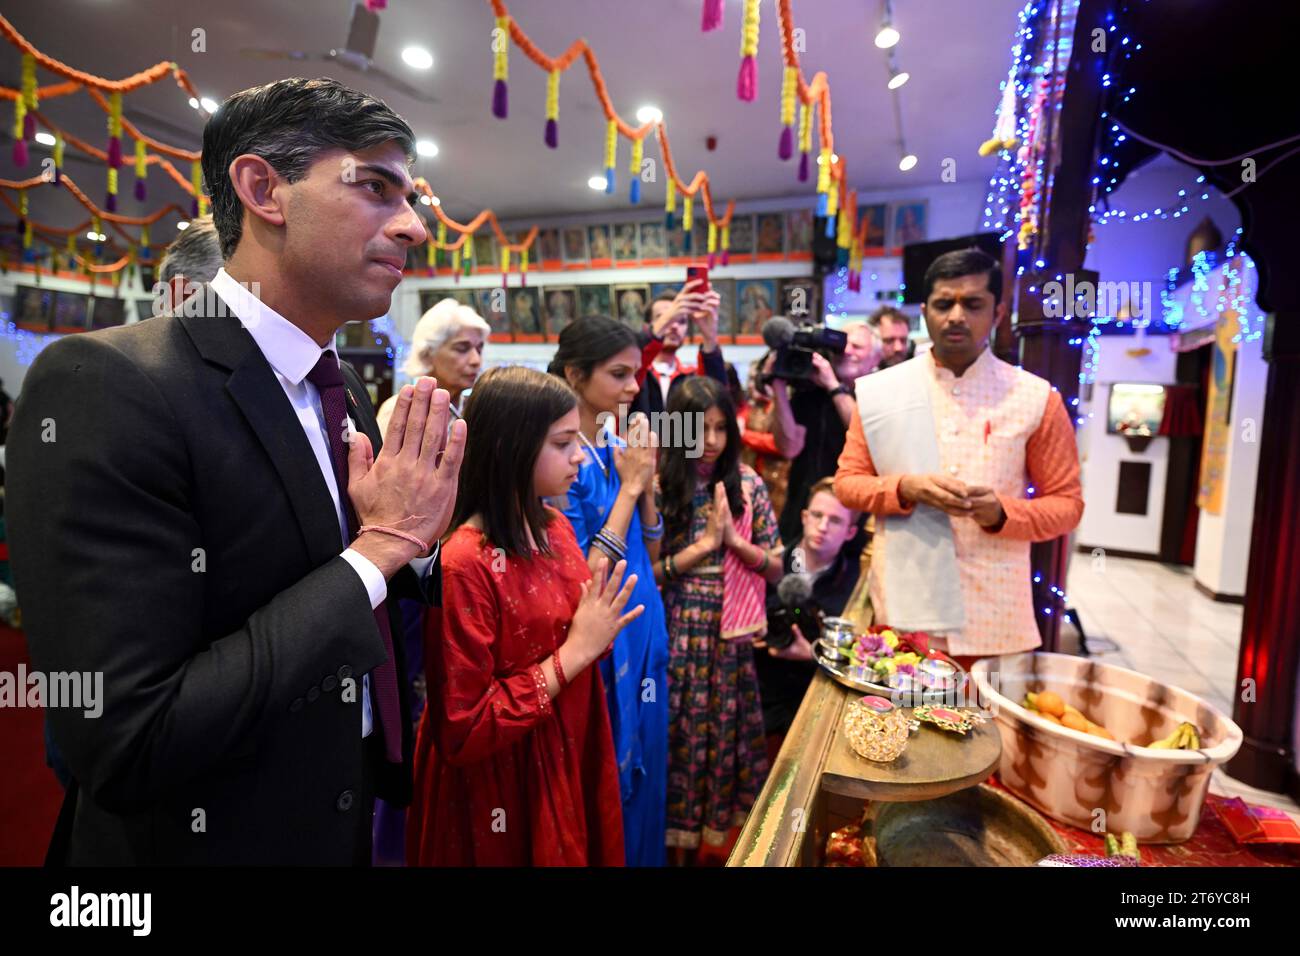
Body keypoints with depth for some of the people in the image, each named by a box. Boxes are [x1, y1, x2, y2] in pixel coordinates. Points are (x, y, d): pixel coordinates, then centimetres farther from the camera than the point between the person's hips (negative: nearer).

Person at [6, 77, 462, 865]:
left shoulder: (345, 385, -1)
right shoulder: (104, 386, -23)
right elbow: (126, 744, -27)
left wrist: (415, 536, -13)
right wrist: (376, 549, -24)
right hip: (216, 834, -7)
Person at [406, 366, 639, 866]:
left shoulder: (555, 528, -3)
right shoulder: (465, 561, -26)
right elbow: (462, 731, -23)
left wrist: (596, 634, -10)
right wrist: (575, 651, -24)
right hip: (500, 792, -7)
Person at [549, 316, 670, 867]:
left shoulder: (619, 449, 4)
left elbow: (650, 554, 8)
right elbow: (583, 577, -21)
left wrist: (647, 484, -7)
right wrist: (629, 486, -19)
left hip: (642, 634, 8)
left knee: (643, 771, 23)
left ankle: (642, 852, 44)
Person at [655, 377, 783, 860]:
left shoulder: (748, 484, 0)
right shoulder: (658, 485, -7)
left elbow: (775, 567, 2)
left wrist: (733, 540, -13)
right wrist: (703, 544, -15)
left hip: (731, 636, 2)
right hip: (676, 635, -2)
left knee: (728, 733, 13)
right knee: (681, 735, 10)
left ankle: (722, 829, 36)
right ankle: (677, 841, 31)